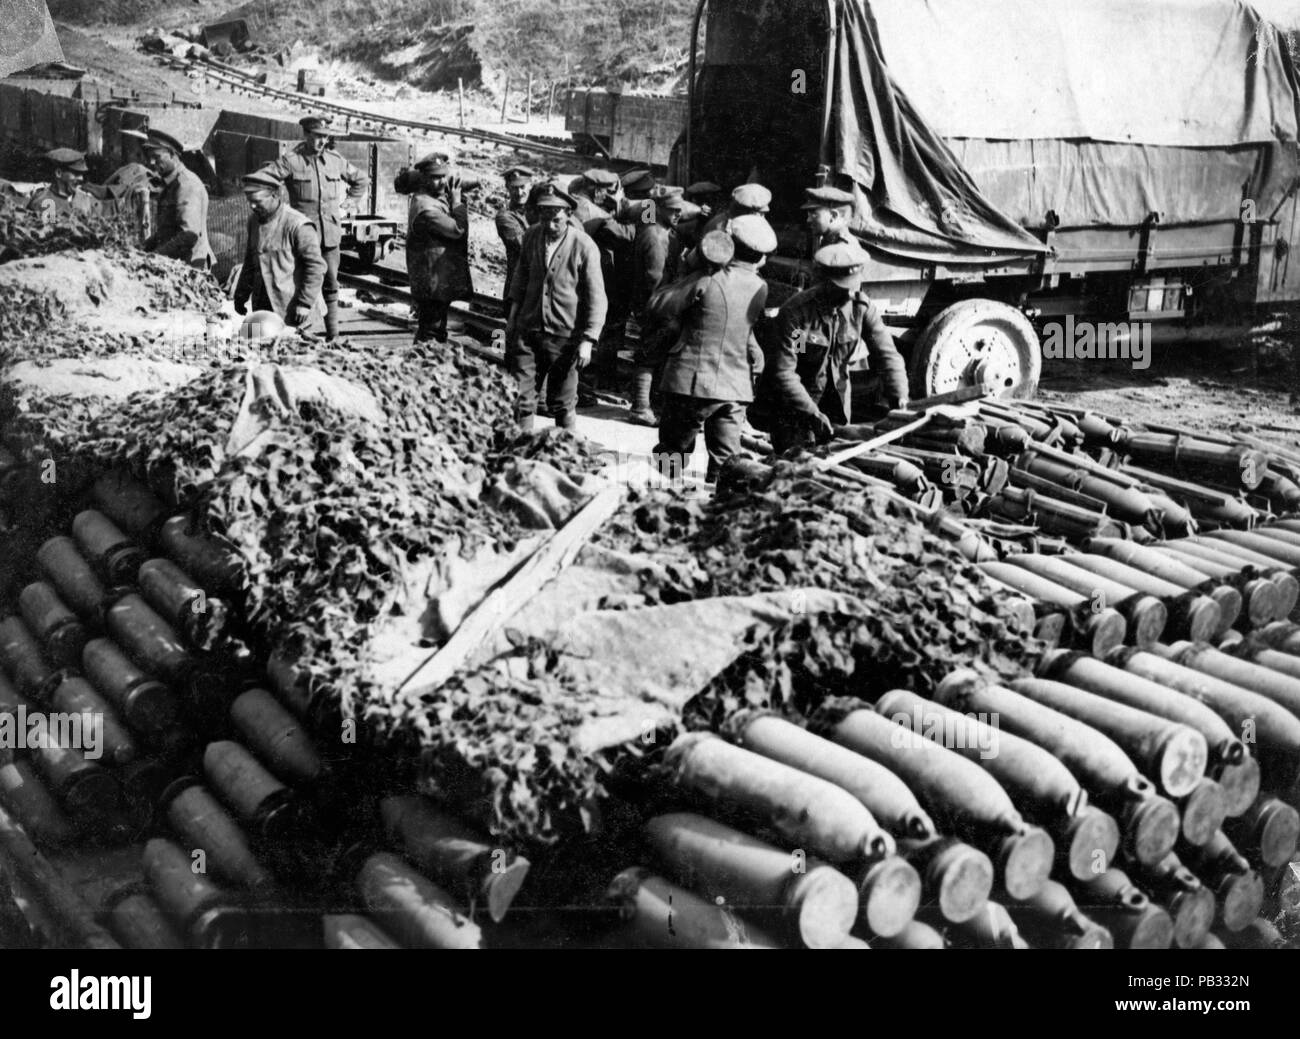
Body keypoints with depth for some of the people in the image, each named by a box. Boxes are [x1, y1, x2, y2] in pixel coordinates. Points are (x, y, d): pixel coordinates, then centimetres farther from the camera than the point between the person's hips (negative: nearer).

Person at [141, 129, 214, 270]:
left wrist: (156, 255, -23)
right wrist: (145, 247, 9)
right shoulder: (170, 185, 20)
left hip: (189, 264, -9)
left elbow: (189, 234, -24)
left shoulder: (187, 184, -12)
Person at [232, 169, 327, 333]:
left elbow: (316, 267, -14)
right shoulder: (254, 221, 11)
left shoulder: (297, 225, -14)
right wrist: (241, 296, 21)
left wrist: (305, 303, -16)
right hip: (262, 307, 7)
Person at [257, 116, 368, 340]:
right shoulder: (290, 161, -6)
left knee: (331, 283, 7)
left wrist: (348, 203, 16)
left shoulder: (335, 160, 8)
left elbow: (361, 179, 24)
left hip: (331, 232, 4)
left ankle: (333, 335, 13)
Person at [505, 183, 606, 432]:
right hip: (528, 330, 3)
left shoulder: (584, 246, -12)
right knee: (520, 399, 1)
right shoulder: (533, 235, 1)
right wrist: (513, 314, 19)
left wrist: (588, 341, -13)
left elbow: (596, 298, -9)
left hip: (564, 336, -3)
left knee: (563, 405, 8)